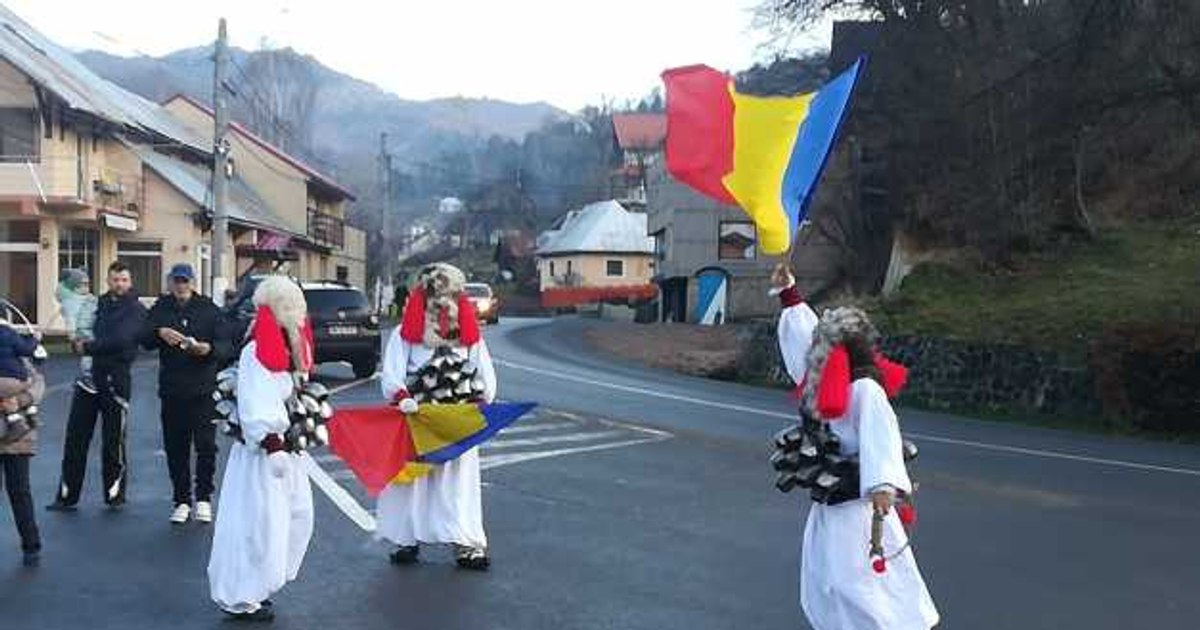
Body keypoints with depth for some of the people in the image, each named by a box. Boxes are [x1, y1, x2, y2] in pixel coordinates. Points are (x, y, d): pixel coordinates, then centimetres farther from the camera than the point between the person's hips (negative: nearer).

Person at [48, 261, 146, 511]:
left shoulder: (136, 310, -4)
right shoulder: (99, 304, 14)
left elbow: (120, 340, -17)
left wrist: (88, 347, -12)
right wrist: (77, 341, -1)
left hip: (115, 379, -5)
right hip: (88, 375, 5)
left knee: (113, 440, 2)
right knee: (75, 437, 6)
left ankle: (115, 494, 14)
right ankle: (67, 495, 14)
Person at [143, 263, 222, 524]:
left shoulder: (209, 309, 4)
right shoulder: (161, 308, 7)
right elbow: (144, 339, -1)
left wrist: (208, 348, -18)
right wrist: (160, 332, -21)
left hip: (204, 388, -2)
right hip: (172, 388, 2)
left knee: (206, 445, -2)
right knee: (175, 447, 6)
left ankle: (203, 497, 13)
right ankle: (182, 500, 17)